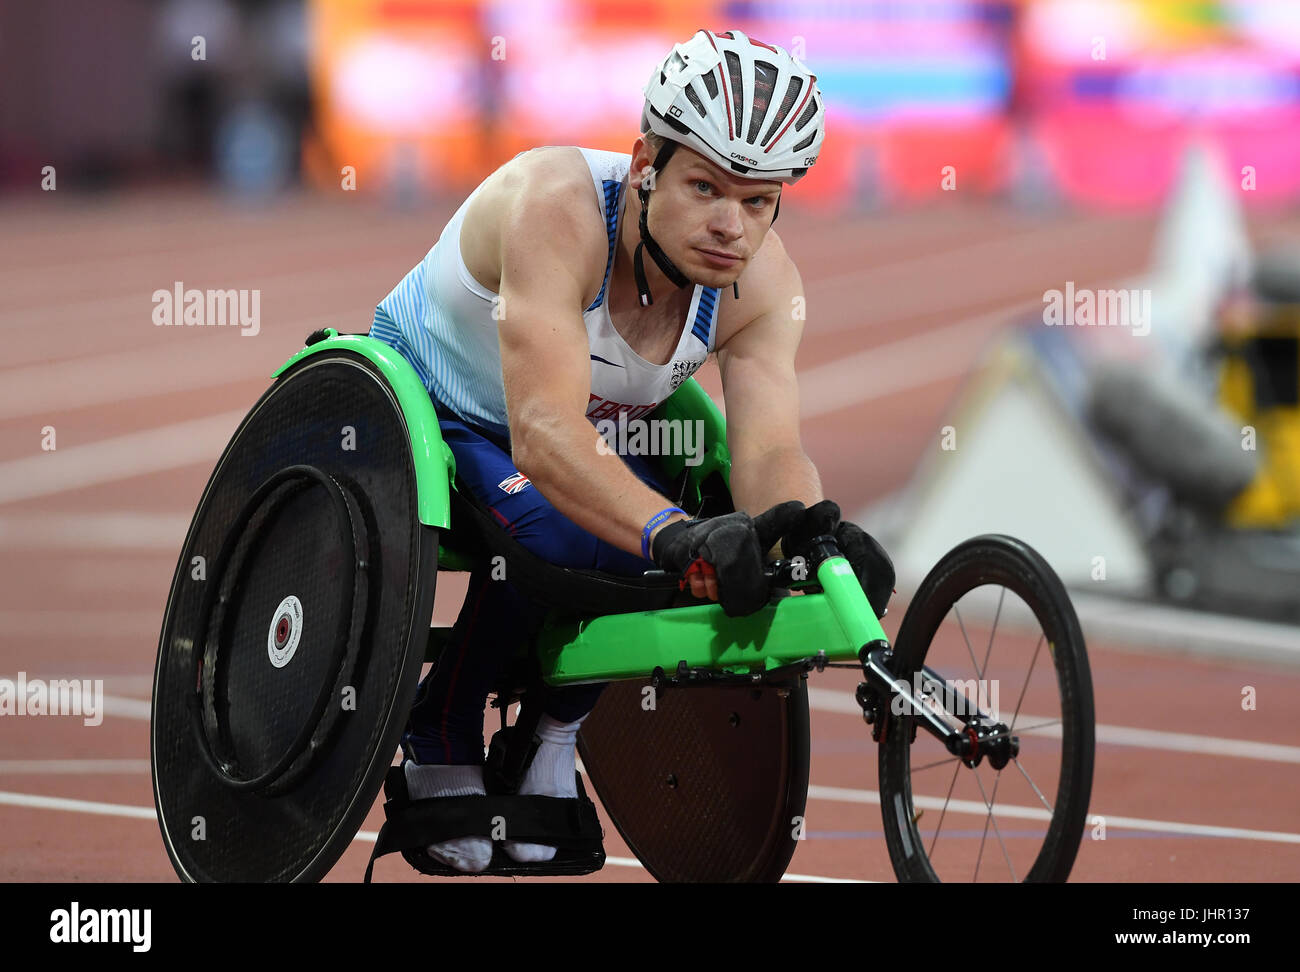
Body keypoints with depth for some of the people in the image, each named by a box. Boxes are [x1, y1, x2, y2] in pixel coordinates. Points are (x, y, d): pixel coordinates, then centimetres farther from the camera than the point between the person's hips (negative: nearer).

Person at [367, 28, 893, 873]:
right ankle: (440, 742, -9)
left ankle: (556, 720, 3)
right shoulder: (560, 206, -37)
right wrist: (675, 532, -63)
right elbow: (543, 430, -48)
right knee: (560, 534, -34)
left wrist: (813, 530, -52)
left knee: (698, 553, -23)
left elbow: (769, 451, -29)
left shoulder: (761, 280, -19)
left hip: (600, 433, 5)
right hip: (429, 407, -5)